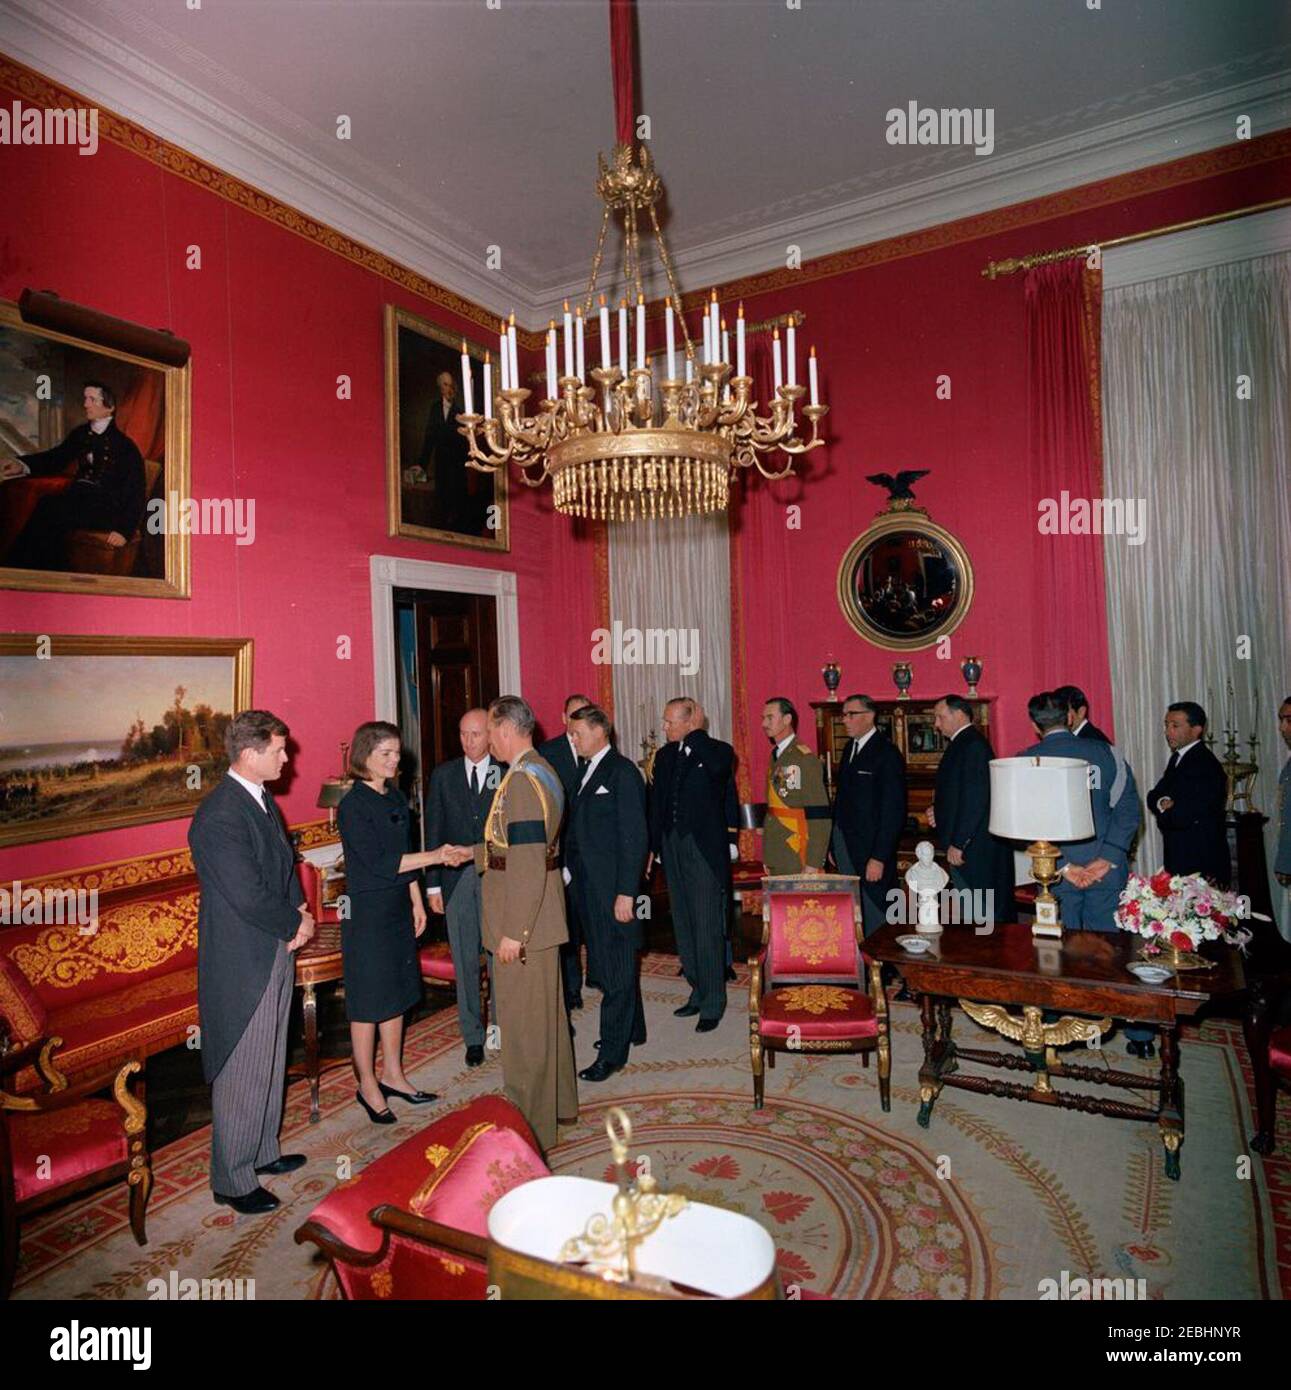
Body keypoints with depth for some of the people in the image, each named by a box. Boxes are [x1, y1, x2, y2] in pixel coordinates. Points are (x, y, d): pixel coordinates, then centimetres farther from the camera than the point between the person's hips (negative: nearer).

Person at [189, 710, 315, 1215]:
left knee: (270, 1065, 22)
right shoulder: (220, 816, -25)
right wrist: (296, 923, -11)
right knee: (242, 1076, 6)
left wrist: (298, 914, -2)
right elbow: (248, 898, -27)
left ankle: (263, 1152, 40)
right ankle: (233, 1182, 25)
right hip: (241, 964, -9)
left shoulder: (261, 799, 6)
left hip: (274, 952, 9)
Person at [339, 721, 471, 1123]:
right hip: (367, 912, -7)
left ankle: (392, 1075, 29)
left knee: (396, 992, 15)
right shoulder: (353, 805, -16)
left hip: (398, 908, 7)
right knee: (369, 999, 4)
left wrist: (416, 901, 12)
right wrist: (436, 856, -24)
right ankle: (368, 1085, 20)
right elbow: (379, 863, -21)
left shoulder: (395, 797, 7)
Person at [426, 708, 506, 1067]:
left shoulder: (507, 774, -2)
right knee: (465, 961, 10)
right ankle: (473, 1036, 23)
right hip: (457, 878, 2)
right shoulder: (443, 775, 5)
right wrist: (434, 884, 3)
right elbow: (434, 831, 6)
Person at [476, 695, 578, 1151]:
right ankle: (558, 1102, 38)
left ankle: (530, 1126, 19)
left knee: (523, 1025, 4)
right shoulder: (542, 772, 9)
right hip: (542, 916, 10)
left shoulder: (522, 780, -21)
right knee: (546, 1013, 22)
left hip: (523, 920, -10)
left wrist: (513, 932, -23)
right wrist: (470, 854, 24)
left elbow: (527, 864, -26)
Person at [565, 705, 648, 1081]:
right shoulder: (588, 772, 14)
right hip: (587, 886, 9)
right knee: (609, 963, 18)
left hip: (612, 888, -9)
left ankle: (613, 1053, 10)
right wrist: (570, 870, 7)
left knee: (616, 968, 1)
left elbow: (635, 836, -17)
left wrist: (626, 892, -19)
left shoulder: (622, 772, -13)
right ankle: (631, 1029, 34)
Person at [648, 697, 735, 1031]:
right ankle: (699, 992, 29)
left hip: (705, 849, -6)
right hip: (673, 848, 7)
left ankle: (712, 1004, 10)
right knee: (684, 927, 14)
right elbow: (656, 804, 14)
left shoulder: (717, 751, -8)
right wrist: (652, 847, 11)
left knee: (708, 929, -2)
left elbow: (718, 765, -33)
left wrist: (696, 731, -20)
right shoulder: (665, 755, 10)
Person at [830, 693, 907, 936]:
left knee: (874, 916, 1)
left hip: (870, 850, -7)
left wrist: (879, 858, -19)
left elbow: (893, 811, -16)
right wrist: (834, 845, 12)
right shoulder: (851, 747, 12)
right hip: (845, 845, 7)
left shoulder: (887, 754, -12)